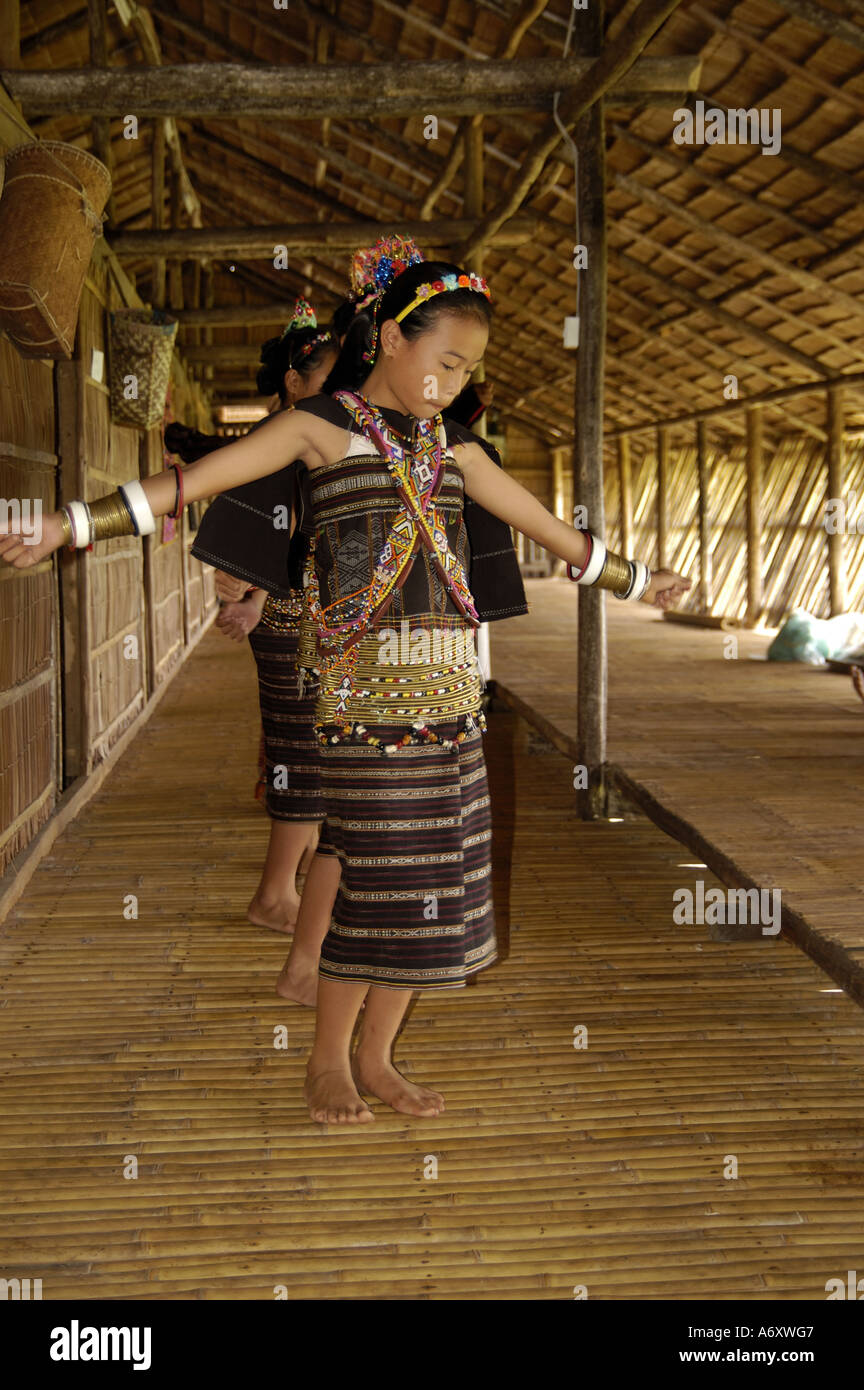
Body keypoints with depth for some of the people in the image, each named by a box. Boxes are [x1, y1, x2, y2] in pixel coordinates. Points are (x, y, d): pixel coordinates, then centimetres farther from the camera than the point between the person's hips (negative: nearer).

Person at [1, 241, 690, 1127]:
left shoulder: (451, 447, 17)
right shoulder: (322, 426, 0)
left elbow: (545, 525, 27)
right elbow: (188, 485, -6)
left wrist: (636, 582, 35)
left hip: (449, 685, 6)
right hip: (366, 683, -6)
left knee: (438, 875, 6)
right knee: (381, 873, -5)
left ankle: (374, 1057, 22)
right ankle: (327, 1059, 16)